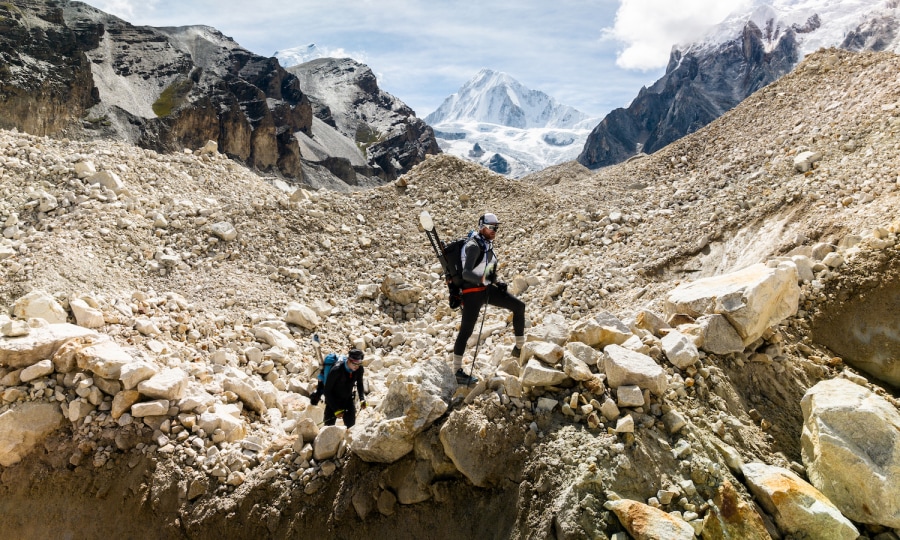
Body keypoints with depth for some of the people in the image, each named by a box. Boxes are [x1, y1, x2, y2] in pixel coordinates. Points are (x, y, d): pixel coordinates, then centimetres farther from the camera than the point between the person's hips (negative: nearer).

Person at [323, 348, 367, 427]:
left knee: (351, 425, -4)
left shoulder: (360, 369, -15)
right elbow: (327, 391, -20)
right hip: (333, 400, -4)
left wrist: (362, 399, -8)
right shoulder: (336, 370, -29)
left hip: (348, 400, 4)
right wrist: (336, 409, -21)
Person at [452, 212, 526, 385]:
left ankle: (519, 347, 13)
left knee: (519, 306, 5)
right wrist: (481, 279, -46)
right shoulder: (474, 246, -18)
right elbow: (466, 273, -29)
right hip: (472, 292, -9)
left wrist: (496, 282, 8)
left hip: (487, 289, 9)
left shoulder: (487, 244, 9)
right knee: (466, 331, -7)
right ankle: (458, 372, 0)